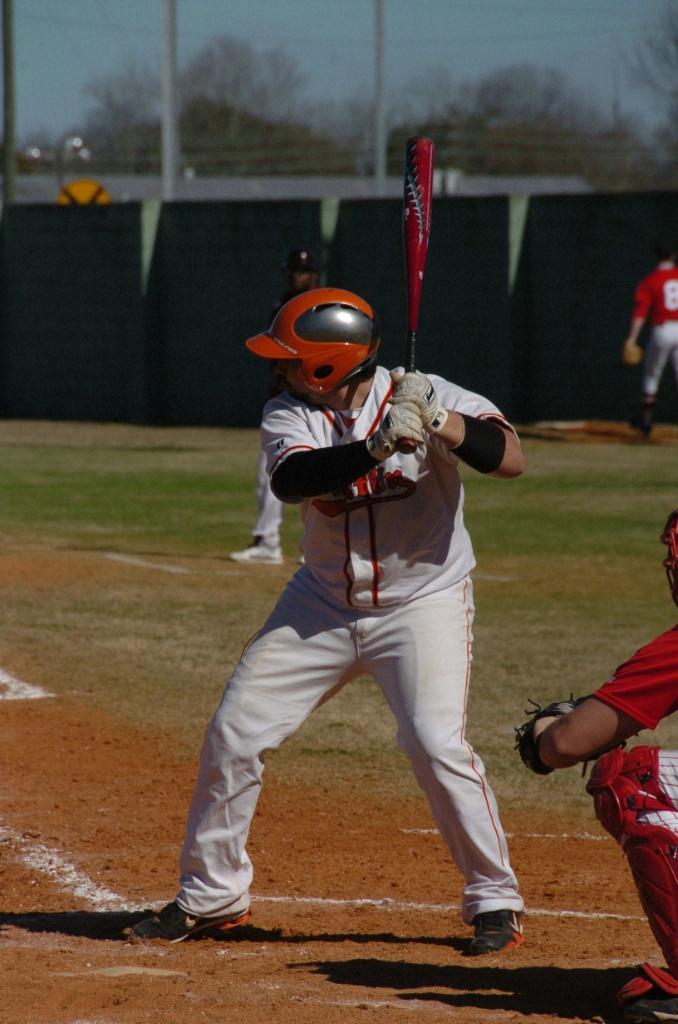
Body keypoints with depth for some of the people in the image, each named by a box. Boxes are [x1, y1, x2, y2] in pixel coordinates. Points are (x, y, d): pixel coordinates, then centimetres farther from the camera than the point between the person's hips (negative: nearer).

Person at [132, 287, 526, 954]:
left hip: (424, 603, -4)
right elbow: (290, 480, -28)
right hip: (324, 605, 4)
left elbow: (512, 460, -24)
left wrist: (440, 425, -39)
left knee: (437, 743, -21)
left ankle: (495, 900, -4)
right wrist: (378, 446, -40)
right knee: (233, 734, 1)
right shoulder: (289, 414, -6)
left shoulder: (418, 396, -14)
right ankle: (211, 895, 19)